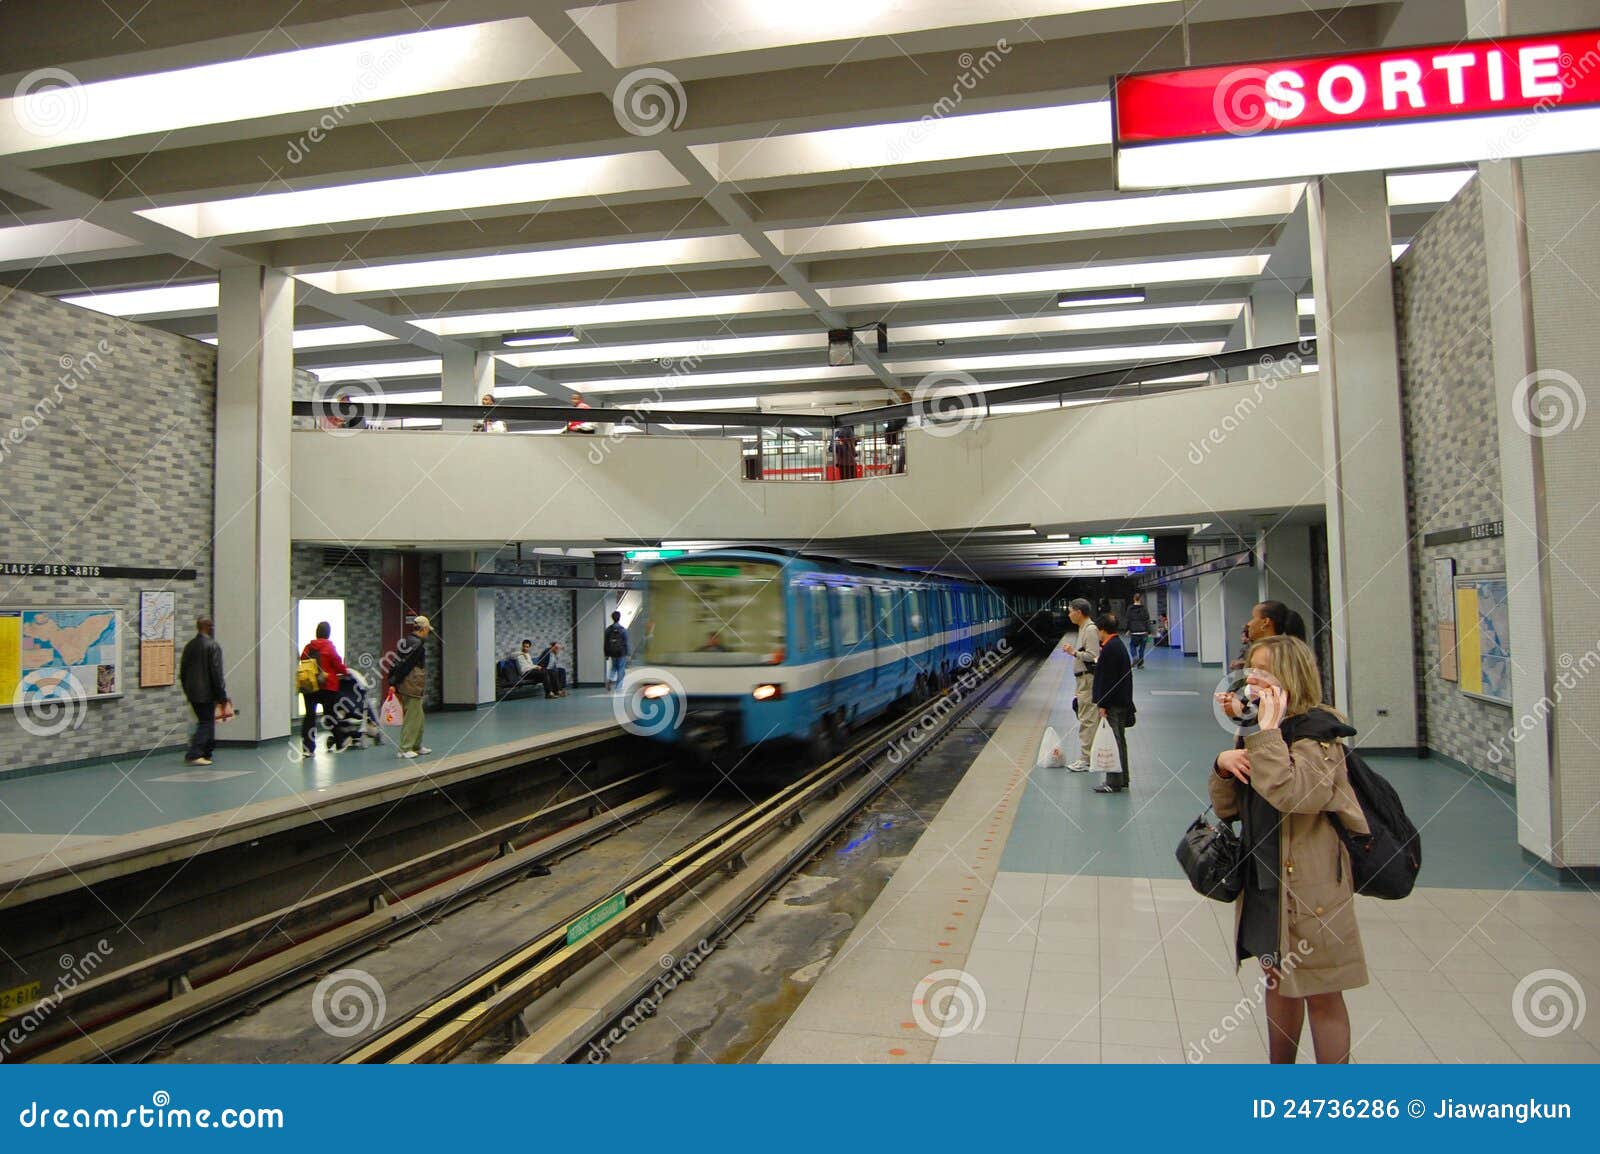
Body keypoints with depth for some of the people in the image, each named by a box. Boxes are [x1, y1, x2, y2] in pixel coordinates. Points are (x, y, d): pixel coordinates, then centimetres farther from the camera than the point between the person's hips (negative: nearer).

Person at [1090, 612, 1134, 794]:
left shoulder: (1110, 648, -18)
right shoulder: (1118, 644, 13)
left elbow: (1108, 678, -20)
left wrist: (1103, 705, -18)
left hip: (1114, 704, -10)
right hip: (1121, 702, 10)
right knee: (1119, 740, 16)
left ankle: (1114, 782, -3)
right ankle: (1122, 779, 24)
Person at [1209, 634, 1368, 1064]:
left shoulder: (1316, 732, -15)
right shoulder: (1256, 731, 9)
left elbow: (1292, 794, -34)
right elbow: (1226, 808, 9)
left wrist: (1269, 731, -29)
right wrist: (1222, 765, -9)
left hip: (1309, 884, -8)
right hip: (1264, 881, 8)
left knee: (1321, 994, 4)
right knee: (1278, 980, 21)